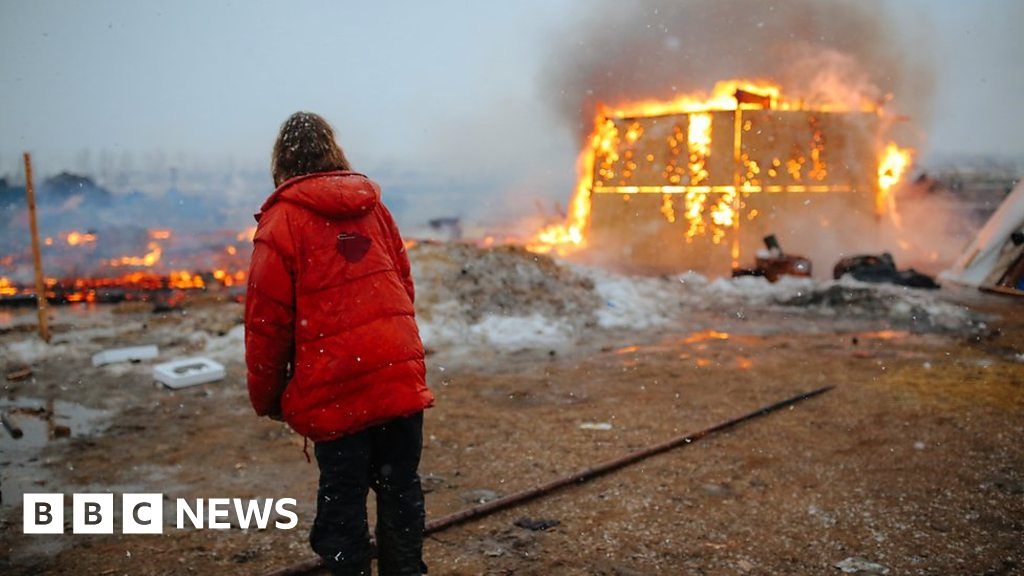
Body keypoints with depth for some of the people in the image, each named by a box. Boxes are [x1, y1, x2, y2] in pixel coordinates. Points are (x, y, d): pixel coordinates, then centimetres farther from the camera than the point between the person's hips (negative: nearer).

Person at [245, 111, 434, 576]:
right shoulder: (373, 207, 9)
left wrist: (267, 397, 4)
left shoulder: (282, 219, -5)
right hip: (402, 378, 5)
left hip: (334, 390, -4)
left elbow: (268, 319, -7)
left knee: (341, 496, 8)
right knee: (400, 487, 15)